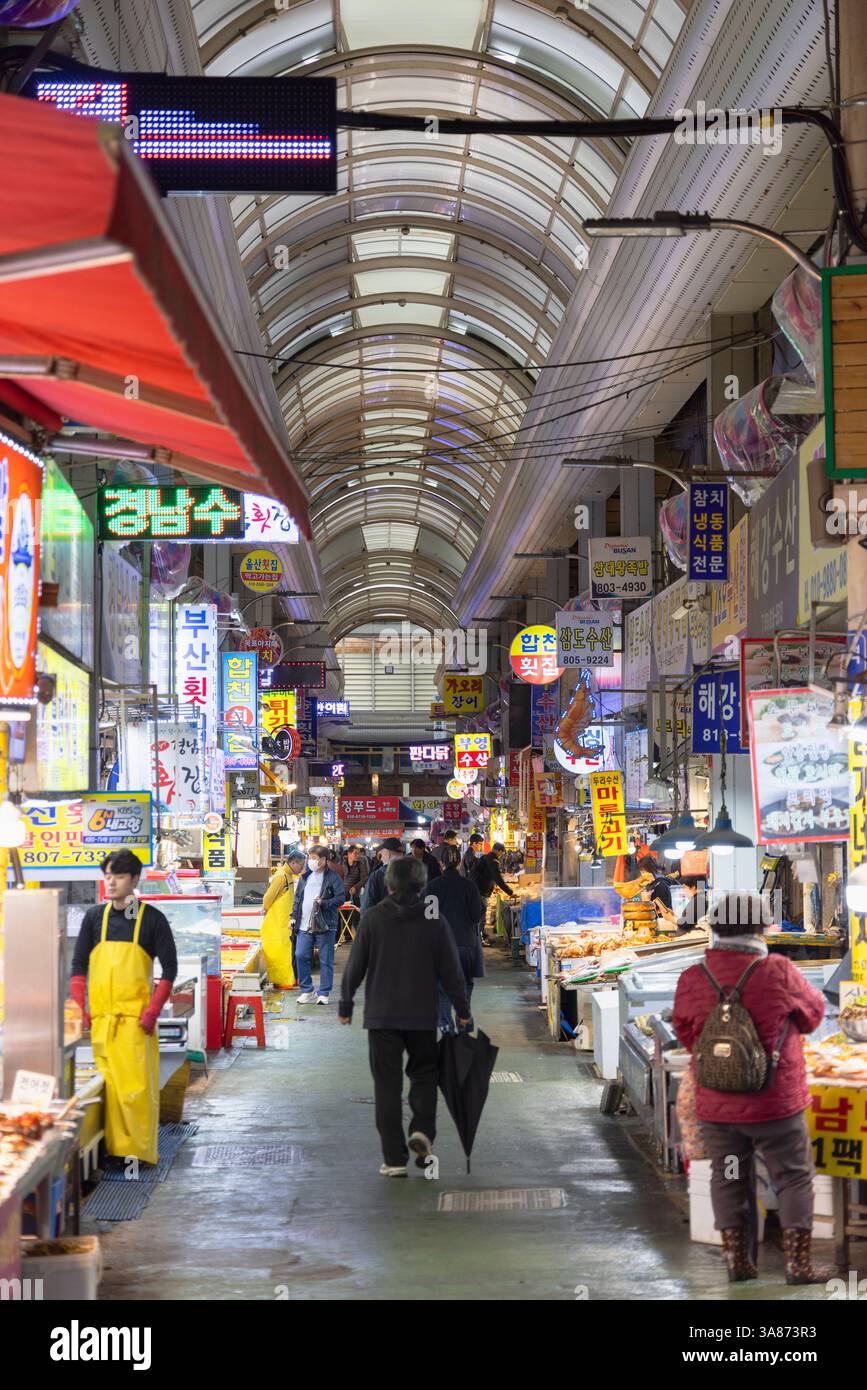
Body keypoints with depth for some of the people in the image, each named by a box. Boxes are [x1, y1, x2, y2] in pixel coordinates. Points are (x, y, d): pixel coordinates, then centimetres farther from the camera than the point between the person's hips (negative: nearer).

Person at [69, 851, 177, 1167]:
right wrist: (78, 1008, 1)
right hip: (100, 1016, 3)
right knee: (107, 1082, 3)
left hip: (136, 1017, -3)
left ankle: (140, 1151, -4)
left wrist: (153, 1011, -9)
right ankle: (114, 1146, 9)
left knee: (138, 1084, -8)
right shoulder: (94, 917, 10)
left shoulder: (152, 919, 1)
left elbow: (169, 969, 1)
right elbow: (79, 965, 13)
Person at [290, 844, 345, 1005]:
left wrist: (323, 903, -20)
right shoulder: (305, 877, 14)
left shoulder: (333, 877, -4)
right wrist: (294, 917, 11)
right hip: (304, 925, 5)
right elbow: (297, 898, 19)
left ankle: (323, 993, 10)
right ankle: (307, 991, 12)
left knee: (326, 960, 1)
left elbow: (340, 898, -10)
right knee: (301, 955, -1)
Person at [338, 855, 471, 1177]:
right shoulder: (434, 920, -3)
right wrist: (462, 1010, 11)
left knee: (387, 1084, 5)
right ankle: (422, 1131, -6)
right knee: (424, 1073, 18)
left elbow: (355, 966, -2)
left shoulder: (373, 918, -5)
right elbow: (451, 970, 0)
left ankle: (394, 1158, 3)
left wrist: (345, 1005, 11)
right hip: (423, 1016, 1)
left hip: (381, 1017, -1)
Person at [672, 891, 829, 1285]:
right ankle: (798, 1264, 11)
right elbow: (812, 1013, 0)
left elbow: (685, 1034, 5)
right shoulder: (779, 973, -16)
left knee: (727, 1180, 15)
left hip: (716, 1107, 3)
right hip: (775, 1103, -3)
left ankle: (737, 1261, 20)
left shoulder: (691, 981, -8)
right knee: (794, 1178, 10)